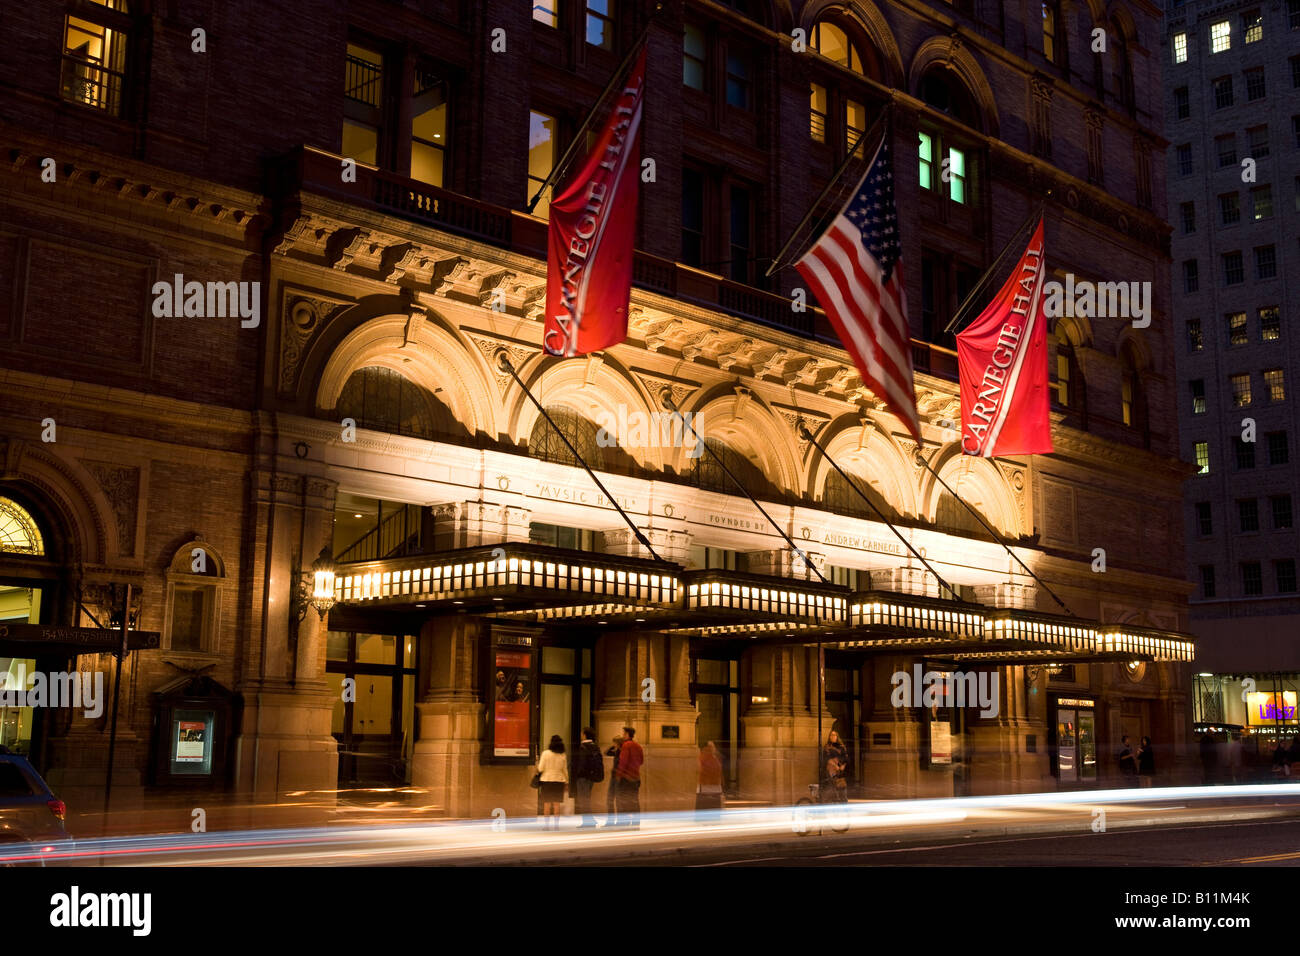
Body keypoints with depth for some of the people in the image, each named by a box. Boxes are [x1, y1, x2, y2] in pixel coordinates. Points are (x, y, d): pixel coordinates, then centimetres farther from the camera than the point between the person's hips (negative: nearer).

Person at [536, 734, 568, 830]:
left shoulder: (545, 753, -8)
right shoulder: (562, 755, 0)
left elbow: (541, 769, -7)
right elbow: (565, 770, 6)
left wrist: (537, 762, 12)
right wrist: (566, 781, 17)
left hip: (547, 780, -2)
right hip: (559, 780, 2)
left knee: (547, 803, 5)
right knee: (556, 804, 7)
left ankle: (547, 824, 3)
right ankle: (556, 825, 5)